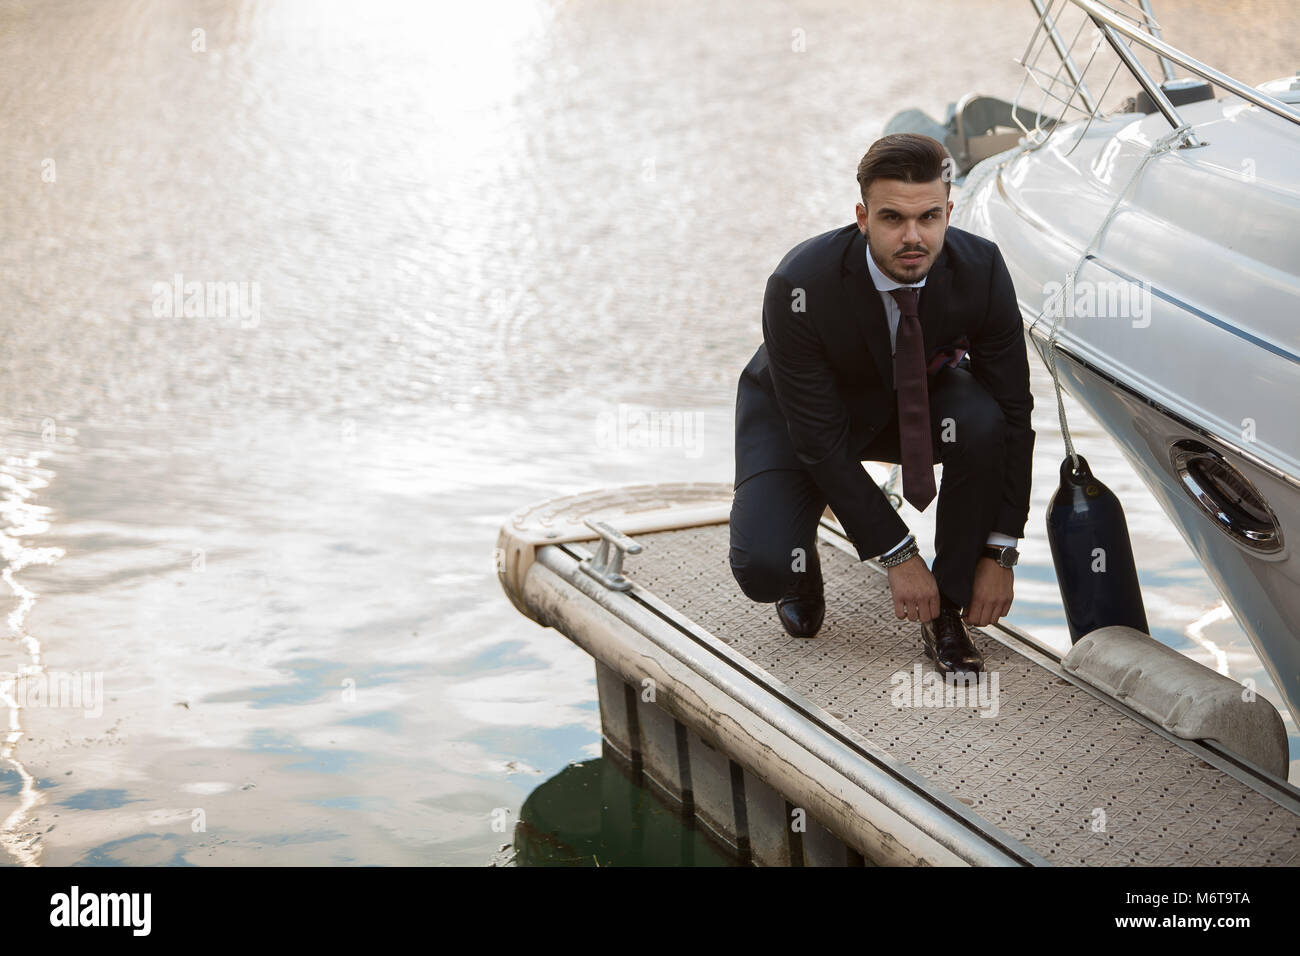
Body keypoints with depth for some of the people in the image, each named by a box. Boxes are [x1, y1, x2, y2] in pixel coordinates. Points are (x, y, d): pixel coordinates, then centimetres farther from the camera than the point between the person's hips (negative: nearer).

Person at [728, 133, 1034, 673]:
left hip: (914, 401, 3)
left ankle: (947, 611, -11)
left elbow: (1012, 410, -17)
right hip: (798, 414, -2)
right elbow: (821, 439, -27)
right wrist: (898, 556, -25)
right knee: (762, 568, -27)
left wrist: (1000, 553, -19)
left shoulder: (980, 269, -26)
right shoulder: (799, 289, -34)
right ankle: (801, 562, 14)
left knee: (982, 421, -32)